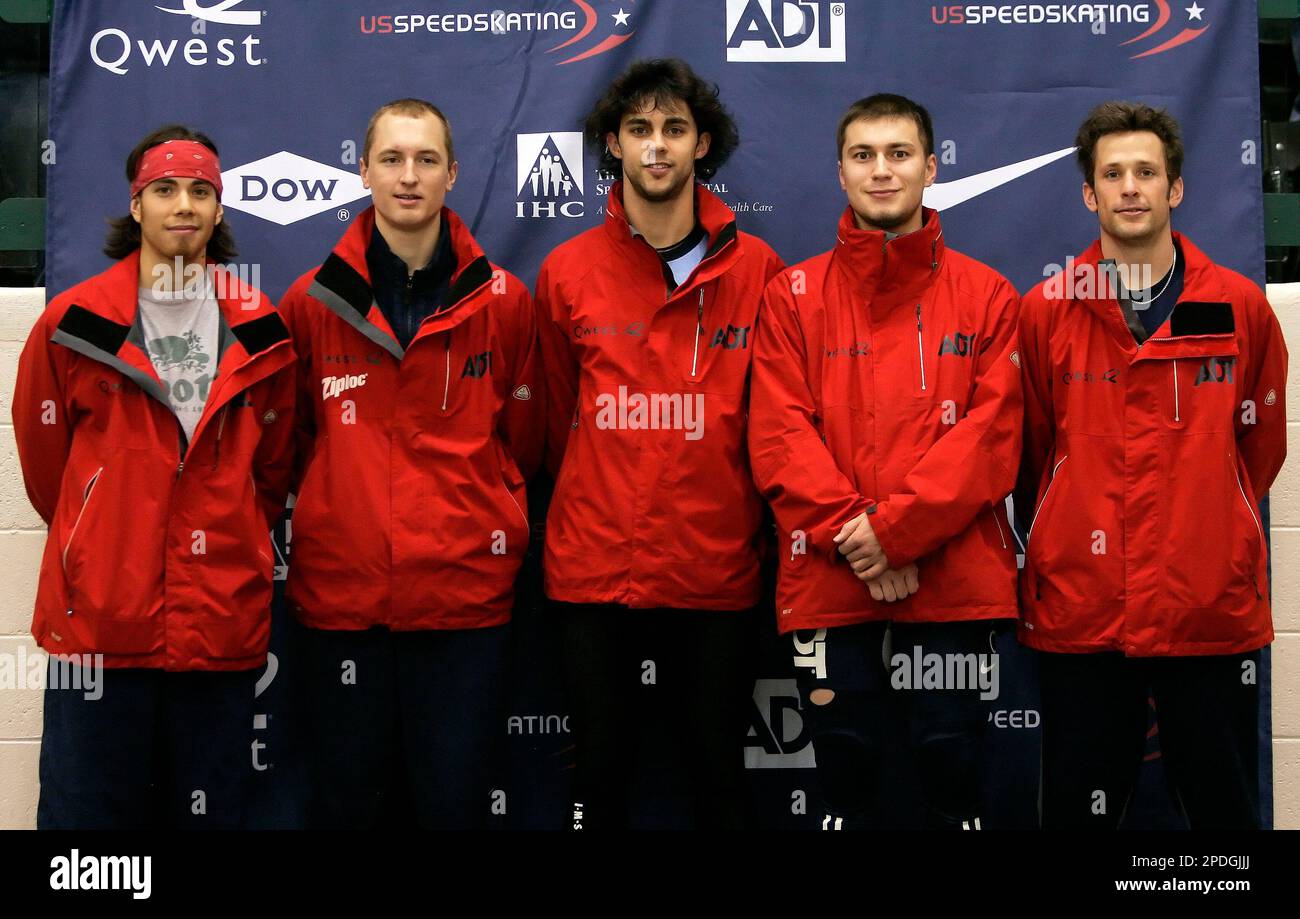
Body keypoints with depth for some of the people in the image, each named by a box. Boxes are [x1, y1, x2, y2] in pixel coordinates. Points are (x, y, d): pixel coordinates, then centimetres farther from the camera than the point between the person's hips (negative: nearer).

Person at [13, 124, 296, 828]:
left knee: (210, 810, 11)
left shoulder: (260, 332, 5)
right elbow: (43, 455, 11)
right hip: (98, 617, -1)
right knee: (90, 807, 6)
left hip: (223, 620, 2)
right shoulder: (74, 322, 0)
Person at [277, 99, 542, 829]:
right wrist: (347, 511, 12)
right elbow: (290, 439, 13)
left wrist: (492, 520, 9)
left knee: (456, 802, 6)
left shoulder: (502, 301, 2)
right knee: (349, 802, 11)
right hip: (341, 592, 1)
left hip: (467, 592, -1)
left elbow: (523, 440, 10)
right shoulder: (312, 301, 2)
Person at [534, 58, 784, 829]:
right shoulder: (568, 273, 2)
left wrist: (751, 521, 5)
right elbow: (558, 420, 10)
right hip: (595, 569, 1)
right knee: (603, 769, 11)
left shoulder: (757, 270, 0)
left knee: (720, 772, 11)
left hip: (719, 572, 0)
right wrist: (587, 515, 11)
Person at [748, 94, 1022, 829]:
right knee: (847, 773, 8)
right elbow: (779, 436, -1)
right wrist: (851, 537, -13)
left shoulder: (987, 296, 7)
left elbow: (991, 432, -3)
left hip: (956, 578, 0)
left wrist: (897, 528, -14)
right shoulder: (795, 296, 8)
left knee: (954, 767, 5)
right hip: (828, 579, 1)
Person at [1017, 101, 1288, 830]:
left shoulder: (1240, 308, 3)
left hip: (1216, 609, 1)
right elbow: (1034, 453, 9)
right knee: (1079, 810, 9)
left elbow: (1263, 444, 13)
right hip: (1080, 609, 0)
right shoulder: (1045, 312, 1)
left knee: (1227, 806, 11)